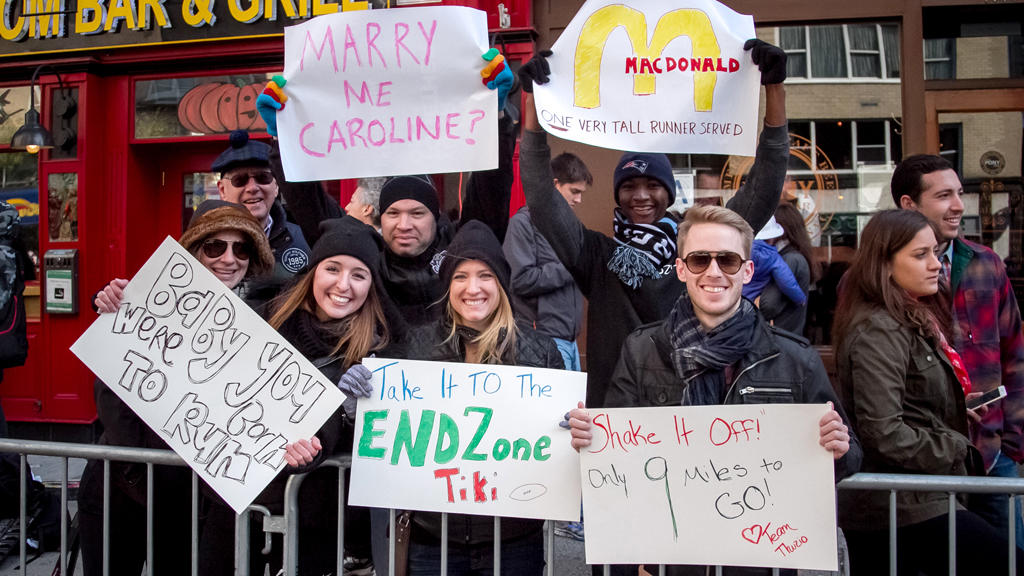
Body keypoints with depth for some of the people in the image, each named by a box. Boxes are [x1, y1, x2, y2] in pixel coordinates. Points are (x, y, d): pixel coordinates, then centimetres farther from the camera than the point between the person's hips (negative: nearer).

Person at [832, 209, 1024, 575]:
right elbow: (885, 433, -23)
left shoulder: (916, 320, 14)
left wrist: (956, 408, 9)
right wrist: (956, 448, -11)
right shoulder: (879, 331, -17)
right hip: (907, 510, -10)